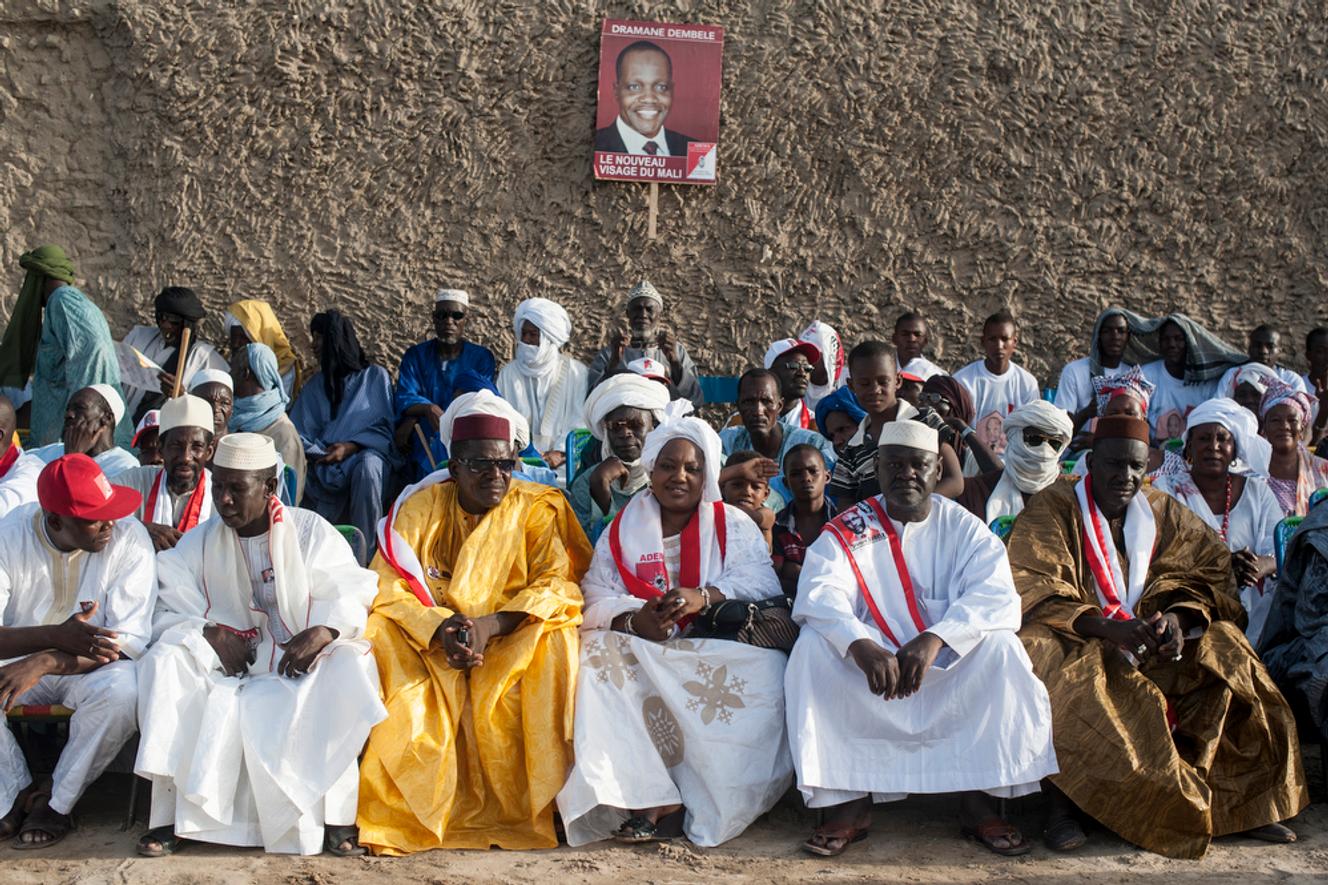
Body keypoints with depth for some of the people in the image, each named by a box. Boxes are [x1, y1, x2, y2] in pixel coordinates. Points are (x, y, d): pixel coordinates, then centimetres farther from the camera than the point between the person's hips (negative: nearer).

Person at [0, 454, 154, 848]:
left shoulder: (130, 539, -18)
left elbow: (128, 642, -21)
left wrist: (43, 662, -34)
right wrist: (58, 635, -39)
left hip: (91, 667, -1)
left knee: (122, 690, -34)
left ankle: (55, 801, -9)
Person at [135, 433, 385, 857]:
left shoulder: (310, 531, 4)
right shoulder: (198, 544, 11)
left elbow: (353, 594, -5)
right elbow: (168, 614, 3)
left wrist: (324, 630, -26)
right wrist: (208, 633, -18)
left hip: (303, 664, -2)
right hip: (226, 668, 2)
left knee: (350, 664, -32)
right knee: (164, 660, -24)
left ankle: (336, 813, -26)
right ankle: (171, 812, -23)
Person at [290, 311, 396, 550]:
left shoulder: (376, 376, 13)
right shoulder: (315, 384, 24)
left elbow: (385, 429, 4)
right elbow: (298, 432, 11)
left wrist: (351, 447, -13)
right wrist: (313, 451, -12)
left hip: (366, 452, -3)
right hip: (325, 463, 3)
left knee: (367, 468, -40)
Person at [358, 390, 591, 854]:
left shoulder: (538, 508, 0)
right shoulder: (421, 506, 3)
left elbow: (558, 583, -10)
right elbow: (386, 585, -6)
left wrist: (489, 626, -25)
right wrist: (438, 628, -25)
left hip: (513, 641, -1)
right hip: (430, 642, 1)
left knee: (555, 641, -31)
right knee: (378, 636, -26)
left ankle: (537, 807, -22)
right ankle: (406, 809, -21)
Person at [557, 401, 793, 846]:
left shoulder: (733, 525, 12)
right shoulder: (622, 529, 14)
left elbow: (762, 584, -4)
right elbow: (596, 600, 3)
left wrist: (704, 598, -23)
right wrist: (633, 620, -20)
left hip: (716, 649, -1)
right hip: (639, 651, 1)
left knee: (761, 671, -33)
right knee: (599, 663, -30)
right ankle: (657, 800, -32)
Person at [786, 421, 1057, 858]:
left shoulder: (965, 529, 2)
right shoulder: (846, 532, 0)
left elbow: (997, 597, -15)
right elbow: (818, 596, -17)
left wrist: (934, 639, -33)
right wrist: (861, 646, -38)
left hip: (952, 674, 0)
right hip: (866, 672, 0)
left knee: (1001, 648, -26)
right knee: (813, 647, -25)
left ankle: (979, 799, -15)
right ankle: (848, 801, -20)